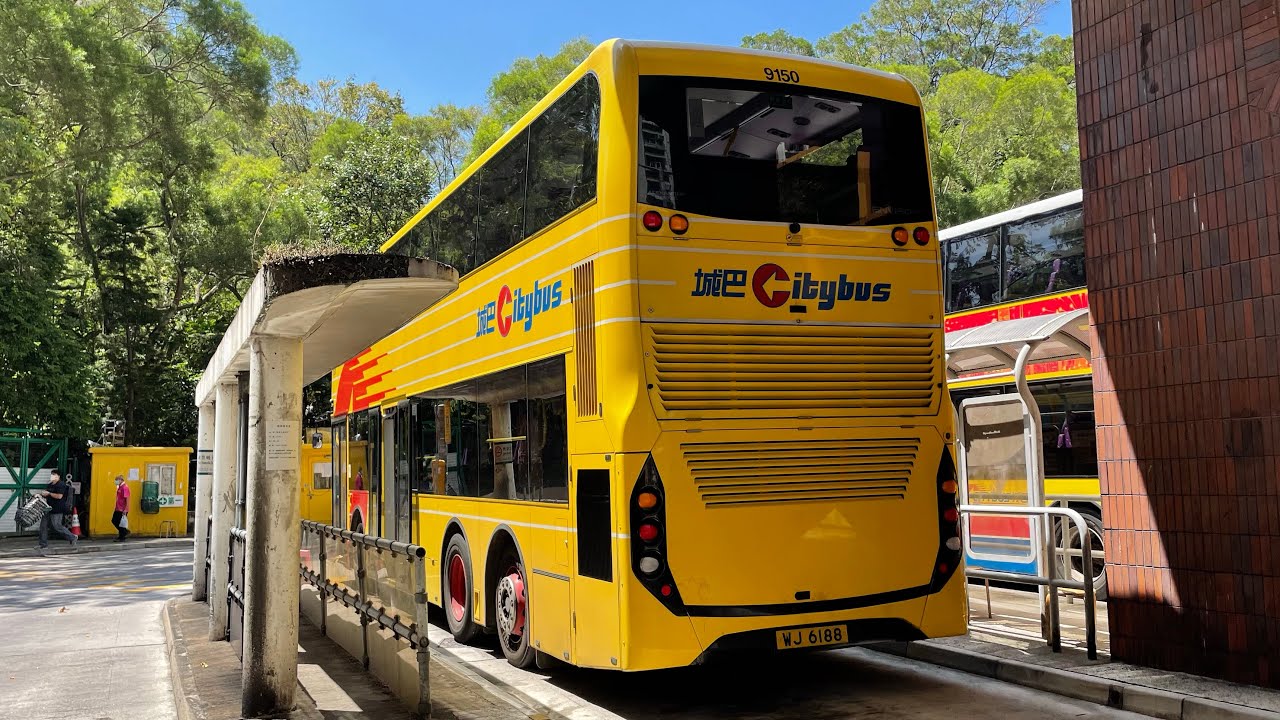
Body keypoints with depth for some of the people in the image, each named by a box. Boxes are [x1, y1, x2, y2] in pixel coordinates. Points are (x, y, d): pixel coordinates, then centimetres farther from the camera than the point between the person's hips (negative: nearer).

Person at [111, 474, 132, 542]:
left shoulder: (125, 487, -18)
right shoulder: (119, 487, 13)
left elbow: (127, 499, -21)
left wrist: (125, 510, -24)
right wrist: (116, 507, 21)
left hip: (122, 510, -10)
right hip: (118, 509, 10)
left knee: (121, 523, -1)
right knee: (114, 521, 12)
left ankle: (122, 538, 11)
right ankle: (125, 531, 21)